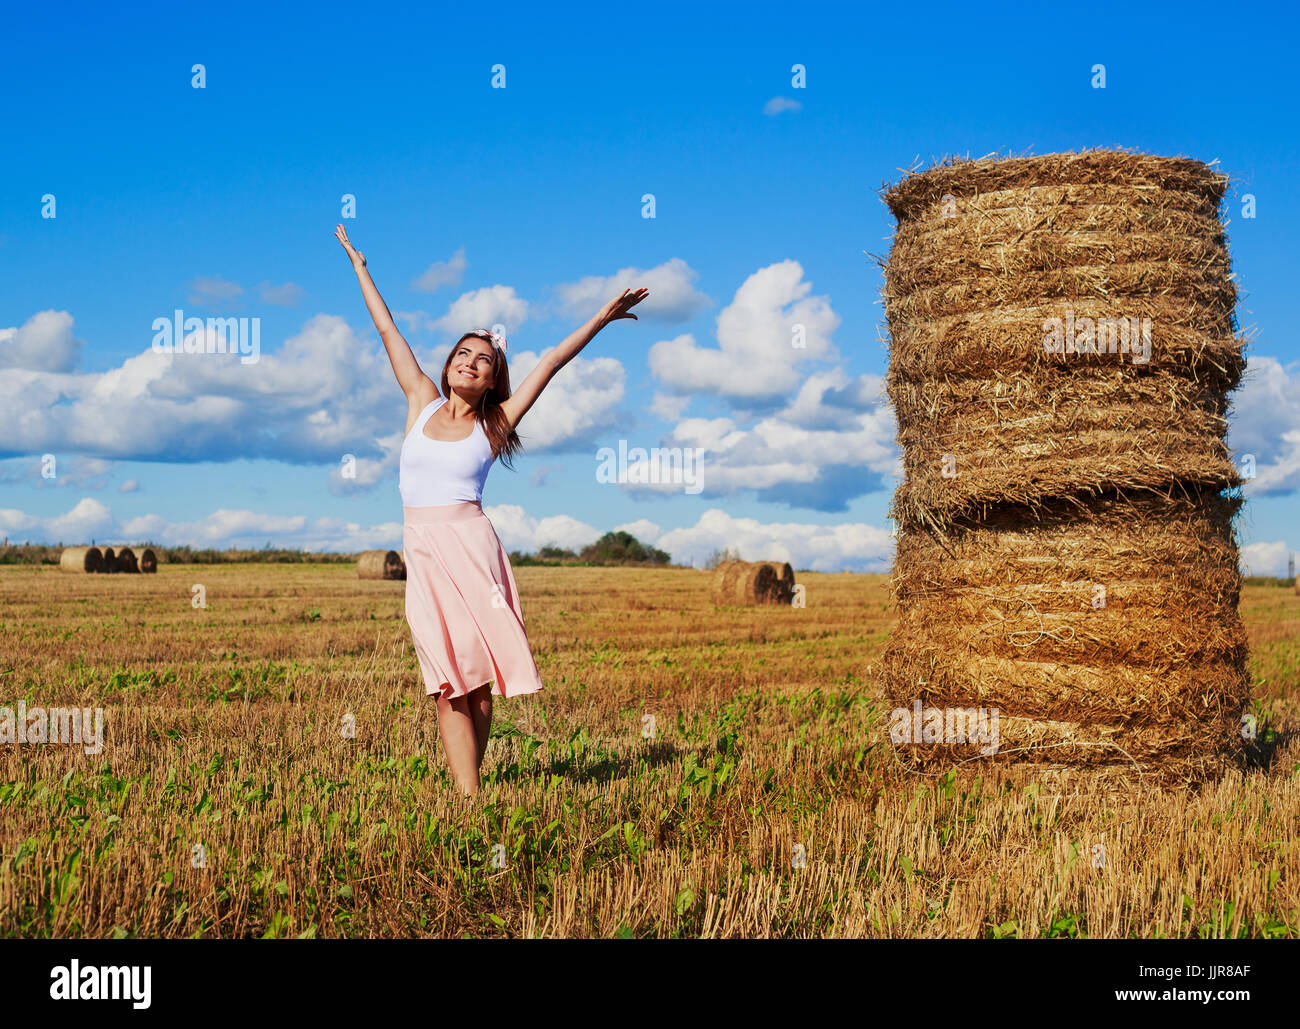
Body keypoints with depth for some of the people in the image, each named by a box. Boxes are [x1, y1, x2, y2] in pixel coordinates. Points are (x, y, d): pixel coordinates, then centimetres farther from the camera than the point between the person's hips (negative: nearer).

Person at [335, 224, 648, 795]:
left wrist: (600, 319, 3)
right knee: (450, 682, -4)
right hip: (423, 553, 1)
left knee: (477, 680, -2)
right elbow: (388, 330, 19)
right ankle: (468, 796, -8)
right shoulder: (422, 402, 13)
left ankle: (469, 783, 9)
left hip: (471, 544, -1)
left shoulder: (494, 424, 8)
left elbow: (550, 362, 5)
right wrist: (359, 266, 27)